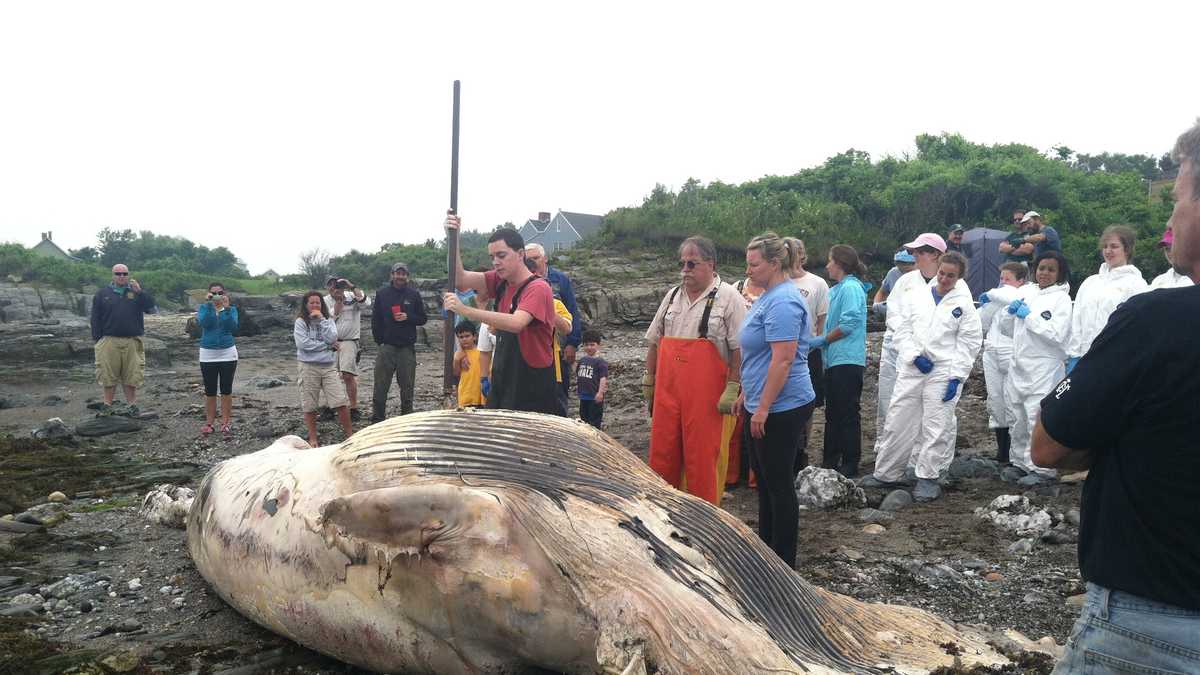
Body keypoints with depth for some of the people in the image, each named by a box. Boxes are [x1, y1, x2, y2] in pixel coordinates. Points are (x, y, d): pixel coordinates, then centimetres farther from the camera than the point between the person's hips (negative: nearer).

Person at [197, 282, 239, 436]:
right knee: (210, 391, 5)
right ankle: (209, 422, 13)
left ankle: (226, 422, 11)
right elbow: (203, 322, -18)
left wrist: (227, 308, -24)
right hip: (207, 355, 0)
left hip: (228, 354, 0)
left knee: (226, 390, 4)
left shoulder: (231, 309, 2)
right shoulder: (203, 308, 2)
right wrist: (208, 304, -25)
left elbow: (233, 327, -16)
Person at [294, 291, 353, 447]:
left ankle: (349, 434, 7)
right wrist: (327, 346, -9)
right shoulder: (300, 322, -1)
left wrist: (321, 319, -9)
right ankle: (313, 438, 17)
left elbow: (332, 339, -9)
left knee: (341, 403, -3)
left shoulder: (328, 321, 8)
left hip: (329, 366, 2)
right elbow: (302, 343, -15)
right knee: (309, 407, 5)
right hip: (309, 367, -2)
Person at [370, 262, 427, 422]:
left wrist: (408, 317, -10)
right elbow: (375, 319, 8)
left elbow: (423, 318, 8)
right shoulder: (382, 293, 6)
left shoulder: (414, 294, 6)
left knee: (407, 386, 6)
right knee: (380, 386, -2)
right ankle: (377, 419, 7)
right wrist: (379, 341, 0)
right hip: (387, 347, 0)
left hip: (407, 347, 0)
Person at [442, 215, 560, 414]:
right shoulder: (500, 282, 8)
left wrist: (465, 311, -38)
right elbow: (460, 279, -2)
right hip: (502, 383, 7)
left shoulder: (538, 288, -16)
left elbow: (516, 323, -32)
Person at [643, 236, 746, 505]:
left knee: (702, 458, 1)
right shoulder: (672, 296, 13)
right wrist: (649, 379, 15)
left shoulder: (729, 298, -4)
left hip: (707, 395, -5)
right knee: (662, 454, 9)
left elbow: (739, 348, -8)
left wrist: (732, 388, -14)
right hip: (667, 390, 5)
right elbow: (654, 341, 18)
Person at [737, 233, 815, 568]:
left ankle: (783, 563, 13)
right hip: (764, 405, 10)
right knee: (764, 477, 18)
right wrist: (747, 393, 21)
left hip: (781, 408, -10)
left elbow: (782, 360, -25)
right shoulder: (768, 296, 13)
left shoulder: (783, 302, -19)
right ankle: (765, 548, 31)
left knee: (778, 483, 1)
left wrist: (763, 408, -23)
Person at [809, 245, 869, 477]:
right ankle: (830, 462, 23)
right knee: (833, 413, 15)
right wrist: (822, 340, 8)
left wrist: (823, 340, -12)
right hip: (835, 360, 10)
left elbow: (848, 324, -20)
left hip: (847, 360, -10)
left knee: (848, 414, -2)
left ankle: (850, 466, 6)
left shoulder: (851, 288, -13)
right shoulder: (837, 289, 16)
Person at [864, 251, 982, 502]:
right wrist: (914, 356, -8)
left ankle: (928, 478, 13)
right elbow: (903, 332, 8)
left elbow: (969, 343, -1)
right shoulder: (916, 297, 8)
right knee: (897, 423, 6)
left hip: (943, 374, -3)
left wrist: (956, 377, -8)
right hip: (912, 371, 3)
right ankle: (886, 474, 18)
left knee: (934, 429, 0)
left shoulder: (964, 305, 1)